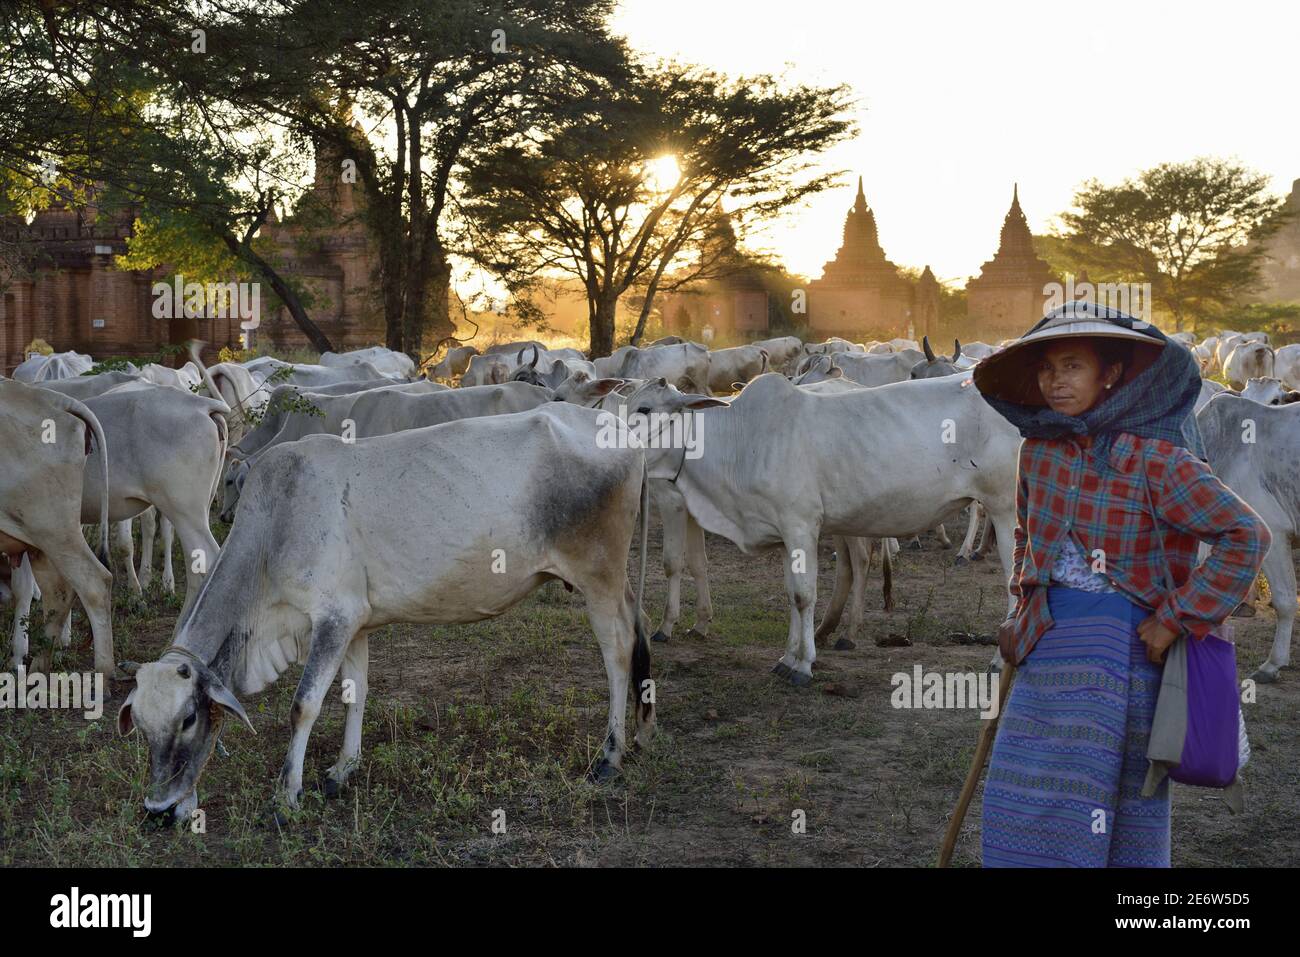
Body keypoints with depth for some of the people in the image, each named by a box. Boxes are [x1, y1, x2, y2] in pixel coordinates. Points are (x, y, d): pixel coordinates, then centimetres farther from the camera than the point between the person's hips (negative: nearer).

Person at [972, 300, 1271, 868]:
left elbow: (1246, 536, -14)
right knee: (1021, 800, 7)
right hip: (1048, 644, 6)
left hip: (1128, 644, -6)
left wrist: (1179, 620, -14)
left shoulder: (1155, 458, -12)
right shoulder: (1040, 450, 6)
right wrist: (1022, 607, 13)